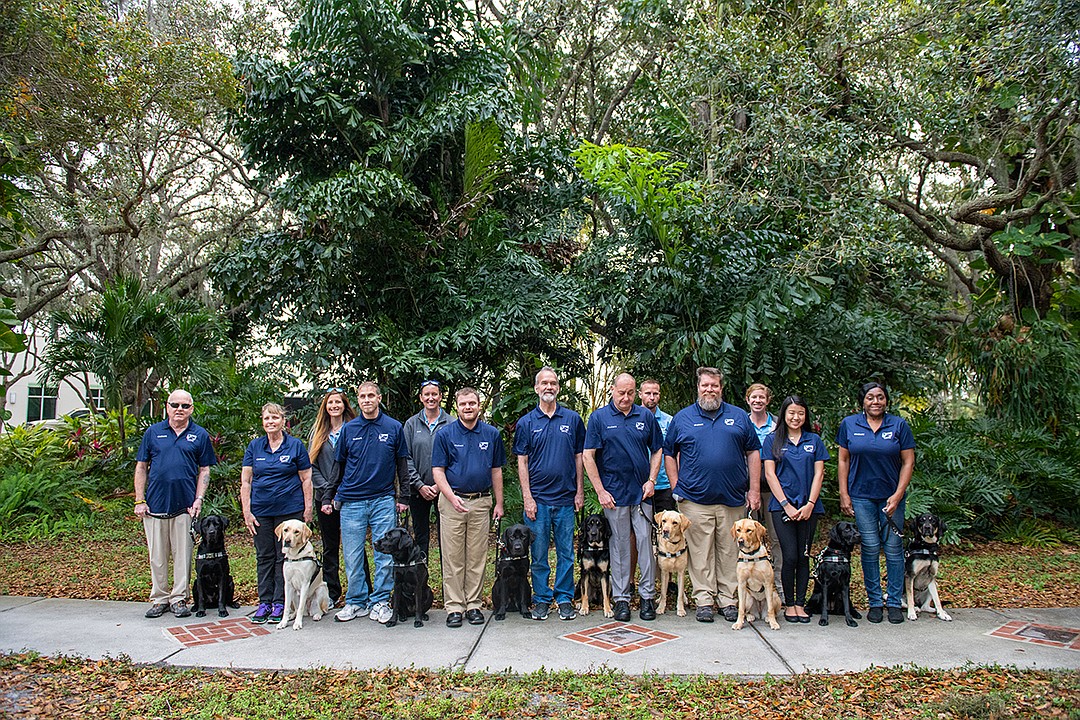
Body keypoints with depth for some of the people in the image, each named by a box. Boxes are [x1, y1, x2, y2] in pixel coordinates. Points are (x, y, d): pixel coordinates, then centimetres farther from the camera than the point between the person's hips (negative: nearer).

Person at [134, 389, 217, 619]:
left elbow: (204, 470, 7)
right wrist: (139, 500, 1)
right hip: (155, 504, 1)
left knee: (183, 555, 4)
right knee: (157, 556, 9)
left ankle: (179, 599, 15)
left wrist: (199, 499, -5)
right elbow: (141, 468, 8)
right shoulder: (153, 432, 7)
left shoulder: (200, 435, 5)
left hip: (184, 505, -1)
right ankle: (159, 599, 21)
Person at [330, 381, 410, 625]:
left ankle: (380, 602, 13)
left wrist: (403, 498, 3)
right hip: (352, 502, 1)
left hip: (384, 501, -1)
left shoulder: (394, 427, 3)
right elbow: (339, 466, 12)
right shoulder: (348, 429, 6)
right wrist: (332, 497, 9)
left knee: (385, 556, 1)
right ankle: (356, 602, 19)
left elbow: (402, 465, 7)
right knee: (352, 557, 6)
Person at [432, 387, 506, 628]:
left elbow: (496, 471, 12)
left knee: (477, 557, 7)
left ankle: (473, 605, 16)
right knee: (453, 558, 1)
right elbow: (438, 470, -2)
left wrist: (499, 503, 8)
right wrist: (453, 498, -15)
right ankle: (454, 607, 8)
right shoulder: (445, 434, 0)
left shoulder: (492, 434, 7)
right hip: (452, 501, -2)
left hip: (481, 502, 2)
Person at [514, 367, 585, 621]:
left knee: (566, 553, 7)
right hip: (538, 499, -1)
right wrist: (527, 498, -5)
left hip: (566, 498, 1)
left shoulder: (572, 419, 6)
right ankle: (541, 599, 18)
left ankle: (565, 599, 18)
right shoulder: (526, 422, 3)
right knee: (539, 553, 6)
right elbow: (522, 462, 2)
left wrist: (580, 491, 3)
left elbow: (579, 457, 9)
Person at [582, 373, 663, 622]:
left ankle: (647, 596, 14)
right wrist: (600, 491, -7)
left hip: (642, 493, 2)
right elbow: (588, 456, -3)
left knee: (647, 542, 3)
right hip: (614, 494, -2)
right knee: (619, 545, 5)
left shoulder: (646, 416, 6)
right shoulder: (599, 417, -1)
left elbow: (657, 450, 13)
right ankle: (621, 598, 15)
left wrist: (651, 480, 0)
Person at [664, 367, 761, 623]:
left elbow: (753, 453, 10)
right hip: (695, 499, -1)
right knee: (700, 552, 1)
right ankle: (704, 599, 11)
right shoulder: (682, 417, 7)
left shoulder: (739, 416, 9)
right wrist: (676, 487, 3)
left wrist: (754, 490, 4)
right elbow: (669, 454, 12)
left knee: (730, 551, 7)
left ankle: (728, 599, 17)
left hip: (733, 499, 1)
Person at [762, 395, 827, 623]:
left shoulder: (814, 440, 10)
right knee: (791, 556, -6)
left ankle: (800, 604, 14)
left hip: (808, 506, 2)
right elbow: (770, 474, -1)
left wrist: (810, 504, -5)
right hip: (781, 505, -2)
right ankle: (789, 604, 8)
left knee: (804, 557, 5)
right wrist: (786, 505, -8)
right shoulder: (772, 440, 4)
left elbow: (818, 474, 6)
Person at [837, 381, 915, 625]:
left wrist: (897, 495, -8)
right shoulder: (849, 424, 2)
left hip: (891, 496, 0)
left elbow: (908, 462, 0)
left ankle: (895, 603, 14)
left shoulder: (899, 425, 0)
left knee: (893, 548, 2)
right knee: (870, 547, 1)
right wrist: (844, 495, 0)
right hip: (861, 496, 0)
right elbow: (843, 460, 6)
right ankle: (874, 602, 13)